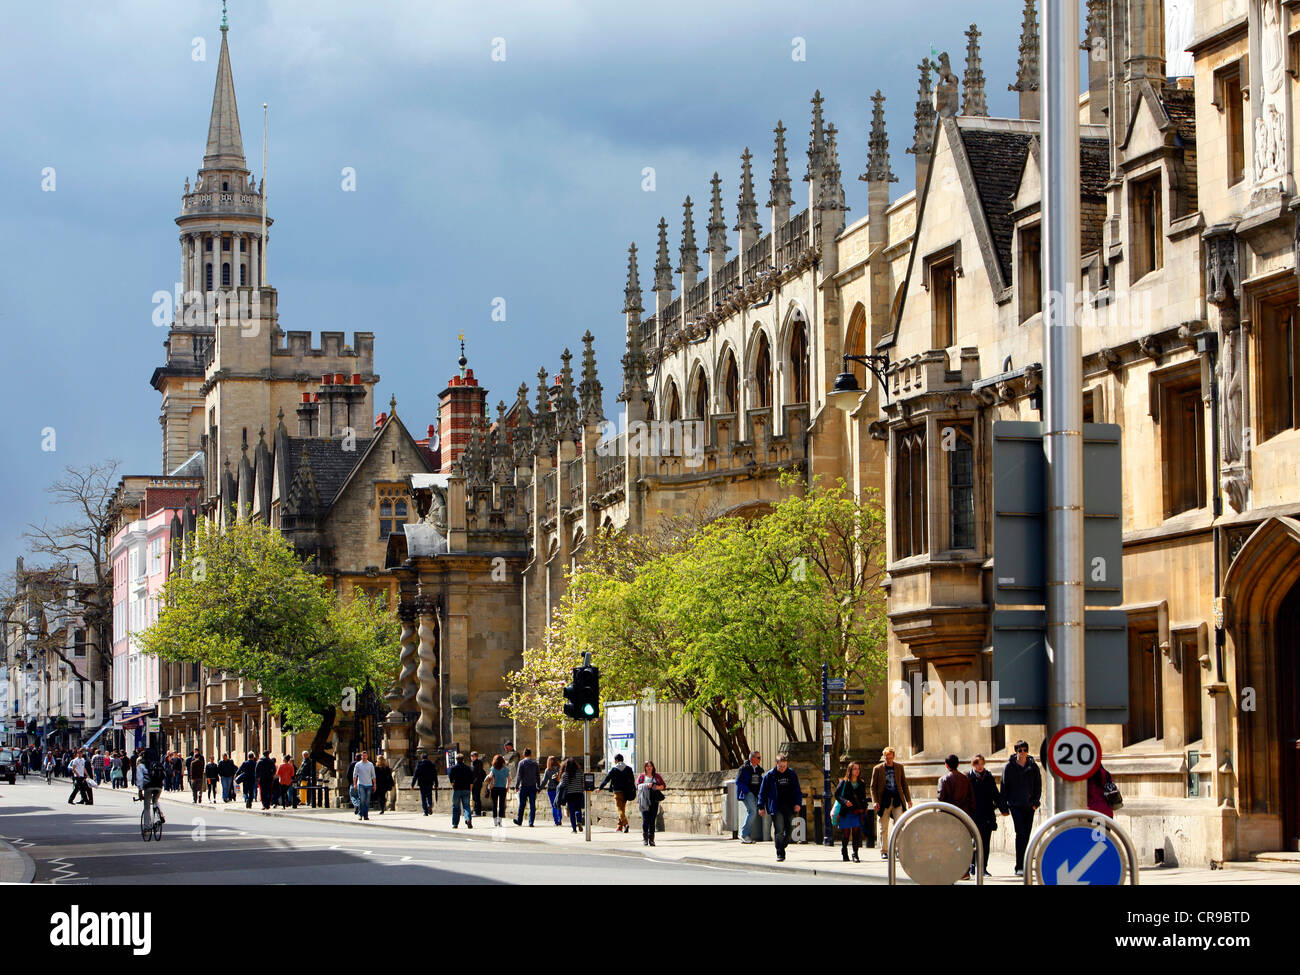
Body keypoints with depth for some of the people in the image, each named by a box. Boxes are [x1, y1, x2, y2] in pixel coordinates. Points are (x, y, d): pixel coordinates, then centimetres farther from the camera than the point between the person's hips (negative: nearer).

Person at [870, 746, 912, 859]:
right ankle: (884, 852, 9)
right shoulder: (877, 769, 4)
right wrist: (875, 802, -7)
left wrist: (908, 799, 9)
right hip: (884, 801, -1)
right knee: (884, 828, 3)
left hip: (897, 800, 1)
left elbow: (904, 784, 15)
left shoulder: (899, 768, 10)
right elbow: (873, 787, 4)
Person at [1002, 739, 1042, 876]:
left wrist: (1035, 802, -1)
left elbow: (1038, 786, 11)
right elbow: (1004, 787, 4)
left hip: (1029, 805, 3)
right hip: (1015, 805, -3)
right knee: (1021, 833, -15)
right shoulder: (1010, 767, 1)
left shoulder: (1033, 766, 7)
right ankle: (1019, 867, -17)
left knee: (1026, 835, 7)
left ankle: (1021, 866, 17)